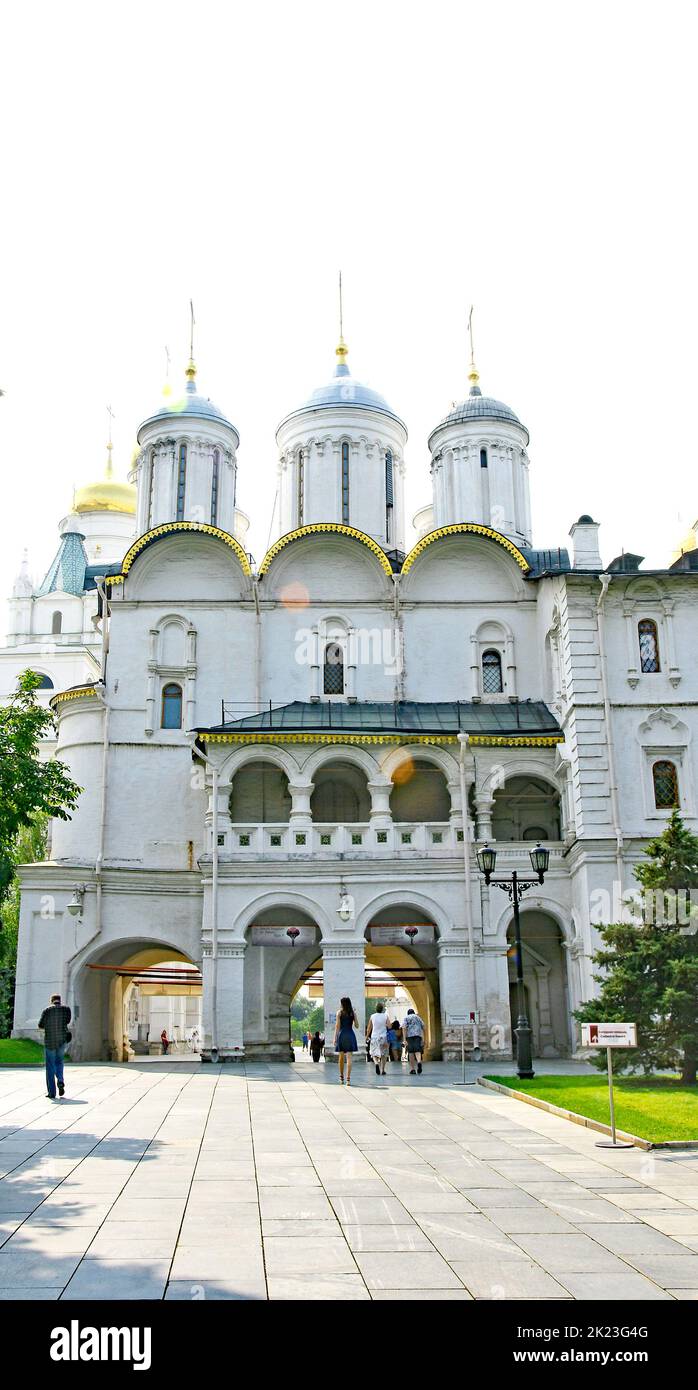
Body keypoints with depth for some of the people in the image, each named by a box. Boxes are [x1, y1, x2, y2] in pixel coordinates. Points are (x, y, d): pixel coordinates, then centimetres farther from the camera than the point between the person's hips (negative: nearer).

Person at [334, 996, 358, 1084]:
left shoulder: (339, 1012, 0)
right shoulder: (353, 1012, 5)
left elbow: (337, 1026, -4)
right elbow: (356, 1026, 9)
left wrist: (335, 1038, -3)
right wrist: (354, 1013, 17)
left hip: (342, 1034, -1)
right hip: (351, 1035, 1)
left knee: (341, 1057, 14)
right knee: (349, 1057, -3)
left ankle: (341, 1077, 24)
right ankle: (348, 1078, -12)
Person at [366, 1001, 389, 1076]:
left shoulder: (372, 1016, -1)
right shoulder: (385, 1016, -4)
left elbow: (369, 1028, 4)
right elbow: (389, 1026, -10)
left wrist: (367, 1036, 18)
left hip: (374, 1037, 0)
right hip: (383, 1037, 0)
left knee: (374, 1054, 6)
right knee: (383, 1055, 12)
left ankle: (377, 1063, -22)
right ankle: (382, 1070, 10)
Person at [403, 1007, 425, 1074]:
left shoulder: (406, 1018, 13)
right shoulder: (418, 1017, 22)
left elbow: (405, 1028, -1)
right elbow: (423, 1028, 14)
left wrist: (405, 1039, -6)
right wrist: (423, 1039, 15)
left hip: (409, 1036, -1)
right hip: (418, 1035, 1)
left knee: (411, 1052, 3)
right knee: (417, 1050, -6)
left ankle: (412, 1069, 2)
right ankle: (419, 1062, -36)